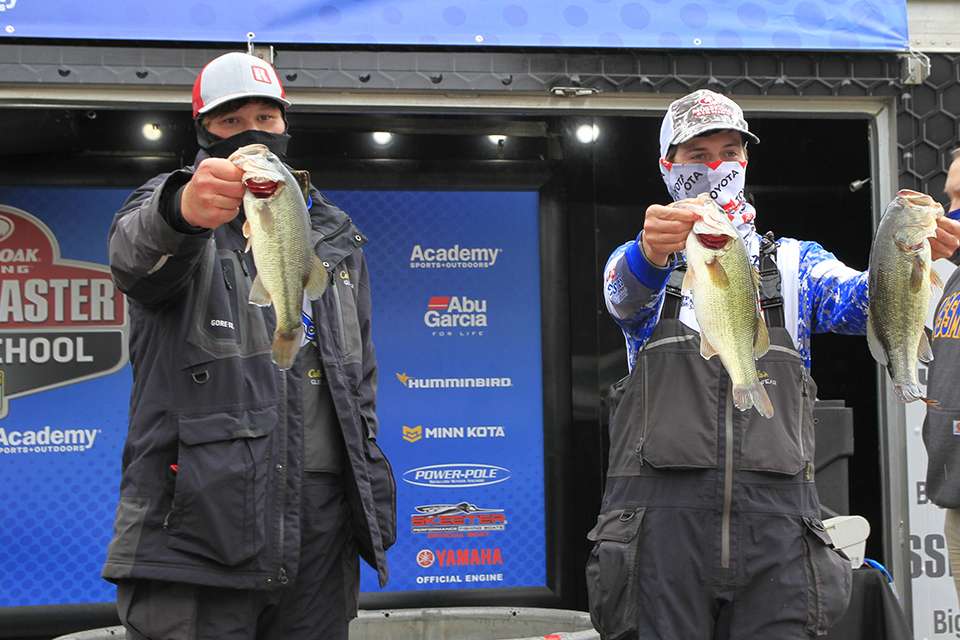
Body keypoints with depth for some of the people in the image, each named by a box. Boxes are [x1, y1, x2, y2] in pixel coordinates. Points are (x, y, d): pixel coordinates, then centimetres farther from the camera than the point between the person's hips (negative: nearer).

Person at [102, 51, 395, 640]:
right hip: (198, 519, -4)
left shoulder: (336, 234, 18)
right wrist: (183, 211, -46)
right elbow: (135, 250, -22)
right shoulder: (165, 206, 5)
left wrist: (373, 500, 13)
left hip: (322, 519, 4)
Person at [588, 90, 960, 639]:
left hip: (774, 513, 1)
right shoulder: (642, 260, 15)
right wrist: (651, 252, -36)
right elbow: (626, 294, -11)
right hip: (662, 510, -1)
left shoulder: (792, 262, 20)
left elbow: (862, 303, -1)